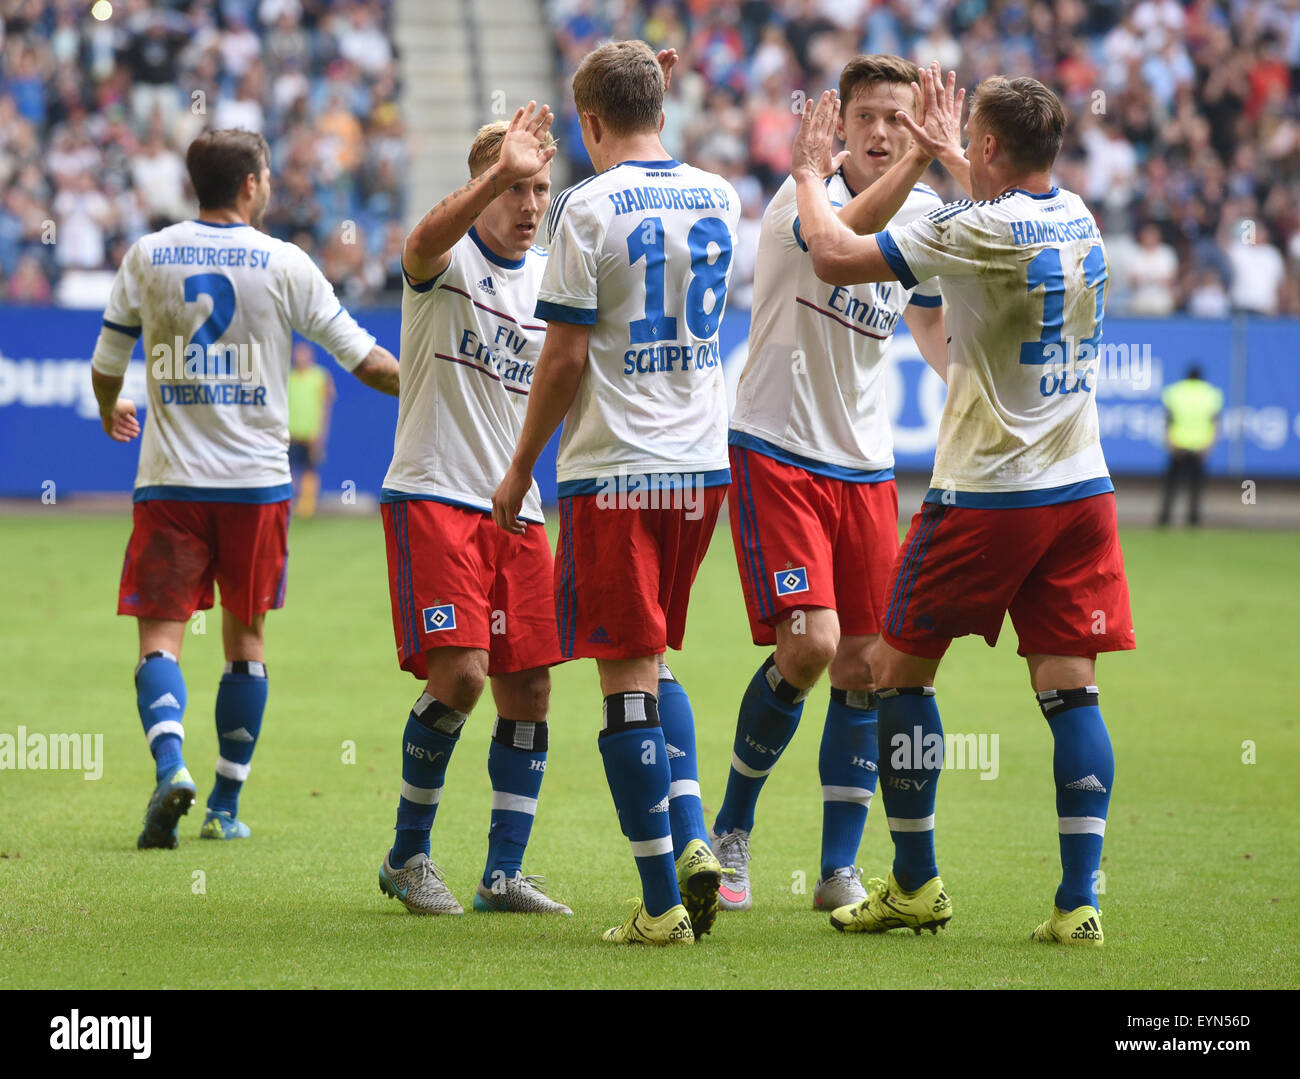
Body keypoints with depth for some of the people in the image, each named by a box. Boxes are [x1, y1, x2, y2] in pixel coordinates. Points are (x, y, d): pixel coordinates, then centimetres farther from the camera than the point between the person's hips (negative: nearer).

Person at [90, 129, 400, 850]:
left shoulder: (147, 256, 2)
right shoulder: (283, 264, -3)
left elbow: (105, 364, 11)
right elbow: (364, 359, 0)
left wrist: (110, 411, 33)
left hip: (170, 478, 0)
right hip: (255, 479, 0)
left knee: (160, 635, 0)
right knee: (245, 636, 12)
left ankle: (170, 765, -26)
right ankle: (225, 806, 14)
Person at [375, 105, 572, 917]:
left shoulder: (555, 278, 11)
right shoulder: (446, 260, -6)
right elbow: (429, 238, -28)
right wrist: (501, 172, -45)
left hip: (515, 509, 6)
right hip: (431, 496, -6)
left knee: (529, 687, 1)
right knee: (459, 673, -15)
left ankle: (505, 873, 8)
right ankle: (408, 856, 1)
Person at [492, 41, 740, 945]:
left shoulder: (590, 207, -11)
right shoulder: (717, 198, 6)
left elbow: (565, 357, -11)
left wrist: (521, 468, -1)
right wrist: (657, 96, 28)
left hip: (614, 471, -6)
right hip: (703, 463, 6)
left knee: (628, 675, -2)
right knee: (655, 662, 20)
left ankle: (663, 903, -2)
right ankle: (692, 838, 2)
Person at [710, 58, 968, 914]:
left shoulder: (926, 214, 7)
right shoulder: (805, 193, -12)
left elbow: (938, 334, 22)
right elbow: (838, 241, -38)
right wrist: (922, 160, -50)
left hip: (866, 465, 6)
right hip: (776, 451, -6)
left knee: (864, 663, 1)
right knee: (808, 644, -16)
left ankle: (840, 871, 8)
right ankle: (731, 832, 4)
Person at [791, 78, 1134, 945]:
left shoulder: (981, 230, -15)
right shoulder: (1078, 218, 7)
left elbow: (837, 257, -10)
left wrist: (809, 171, 5)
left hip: (987, 493, -6)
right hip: (1081, 486, 6)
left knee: (902, 669, 9)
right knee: (1070, 687, 2)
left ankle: (916, 883, 13)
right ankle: (1080, 901, -6)